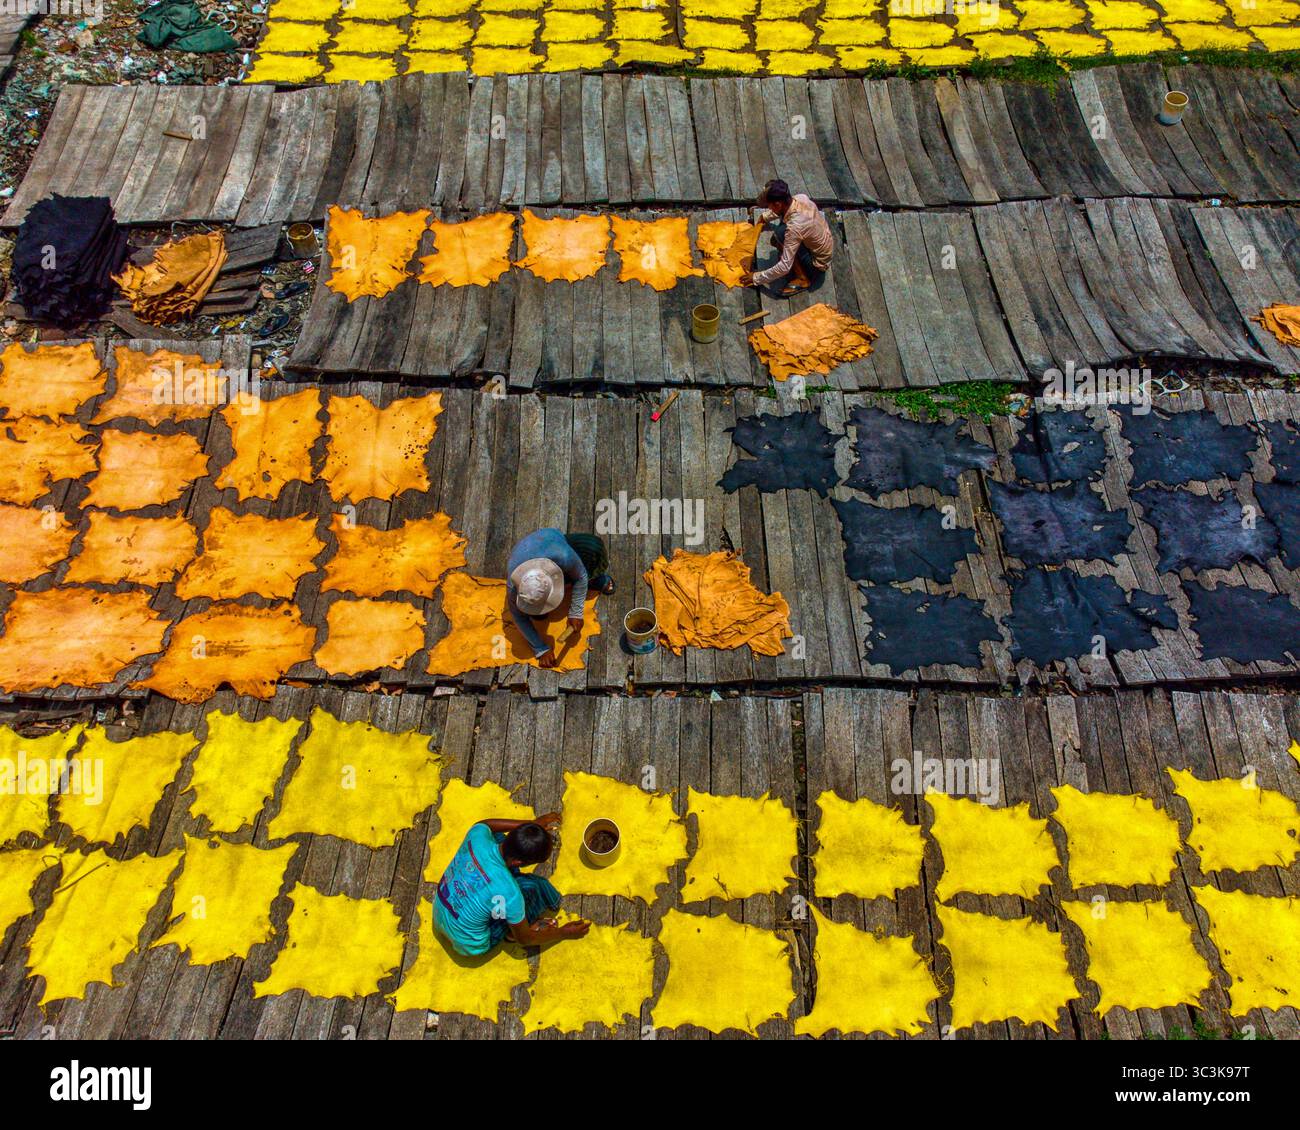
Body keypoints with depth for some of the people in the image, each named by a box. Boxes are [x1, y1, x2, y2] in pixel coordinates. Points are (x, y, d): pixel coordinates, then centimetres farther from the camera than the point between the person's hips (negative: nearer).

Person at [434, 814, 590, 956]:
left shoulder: (477, 837, -24)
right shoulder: (509, 894, -36)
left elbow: (482, 825, 6)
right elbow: (525, 939, -15)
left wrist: (531, 823, 8)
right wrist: (563, 933, 2)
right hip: (468, 945, -5)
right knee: (530, 886, -15)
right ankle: (510, 931, 12)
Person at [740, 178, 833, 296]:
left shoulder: (794, 226, -35)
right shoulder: (801, 197, -13)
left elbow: (785, 267, -33)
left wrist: (757, 278, -23)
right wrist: (765, 217, 12)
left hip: (817, 264, -8)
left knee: (779, 235, -22)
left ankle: (802, 278, -9)